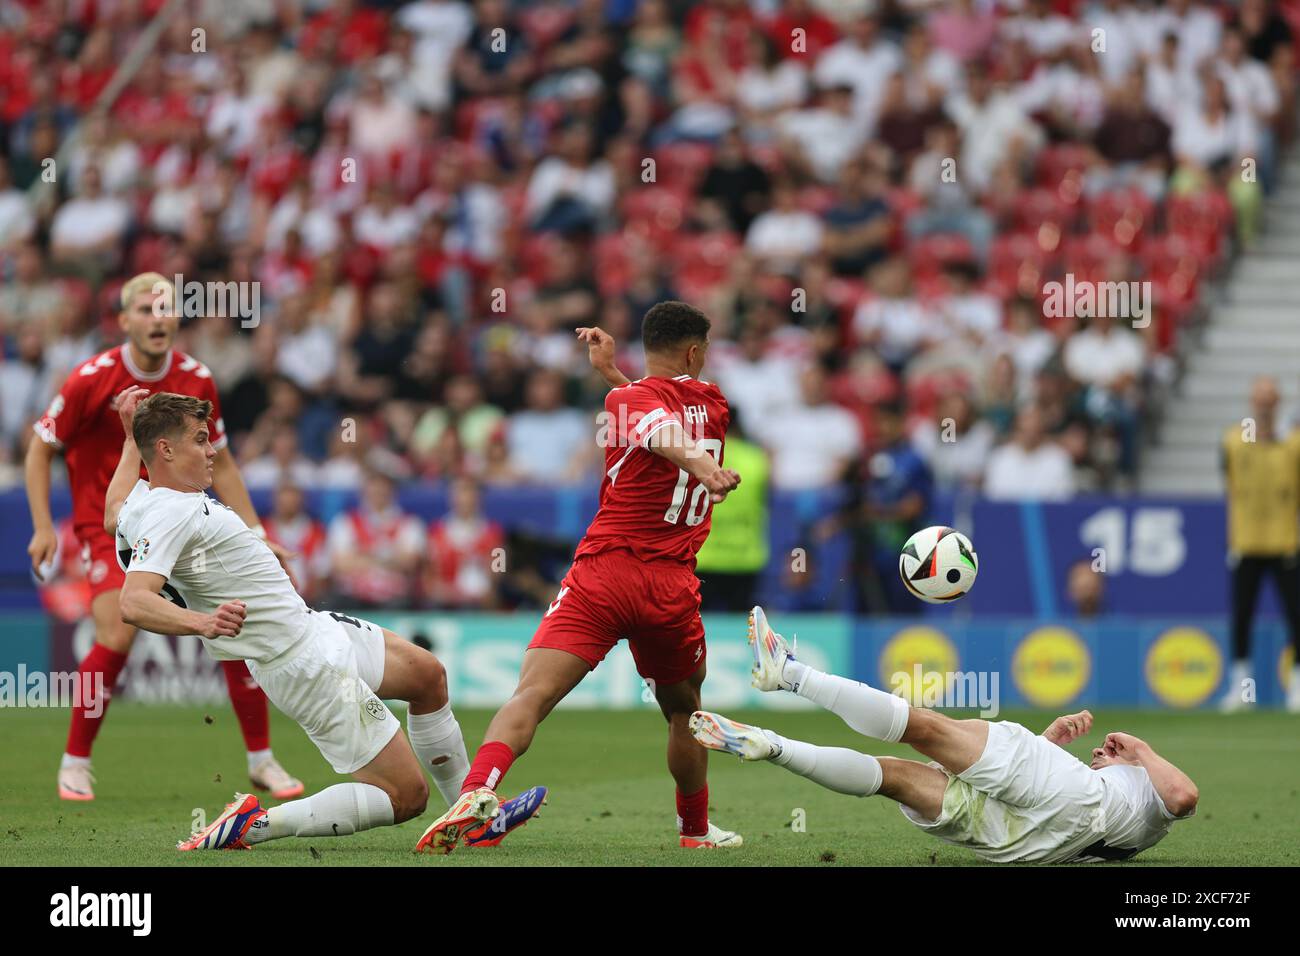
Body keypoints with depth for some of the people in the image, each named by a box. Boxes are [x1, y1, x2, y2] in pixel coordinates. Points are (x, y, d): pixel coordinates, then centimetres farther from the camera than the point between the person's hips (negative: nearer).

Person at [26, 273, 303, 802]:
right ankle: (74, 763, -3)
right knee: (117, 637, -22)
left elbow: (219, 464, 9)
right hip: (108, 524, -4)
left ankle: (261, 760, 10)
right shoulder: (92, 379, -14)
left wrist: (255, 534, 4)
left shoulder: (196, 381, -3)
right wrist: (43, 528, -12)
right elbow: (41, 447, -4)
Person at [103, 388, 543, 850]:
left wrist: (132, 439, 33)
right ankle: (254, 823, -10)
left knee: (427, 674, 28)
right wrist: (200, 622, -52)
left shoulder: (141, 501, 4)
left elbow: (114, 516, 29)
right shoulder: (169, 515, -25)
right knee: (406, 795, -10)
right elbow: (134, 603, -38)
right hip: (309, 667, -11)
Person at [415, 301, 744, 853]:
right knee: (683, 709, 27)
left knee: (532, 694, -18)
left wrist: (702, 468, -40)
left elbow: (662, 431, -22)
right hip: (673, 587, 4)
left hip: (603, 575, -4)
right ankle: (696, 828, 38)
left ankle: (478, 790, -39)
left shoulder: (628, 400, 1)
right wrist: (611, 370, 28)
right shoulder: (713, 404, 15)